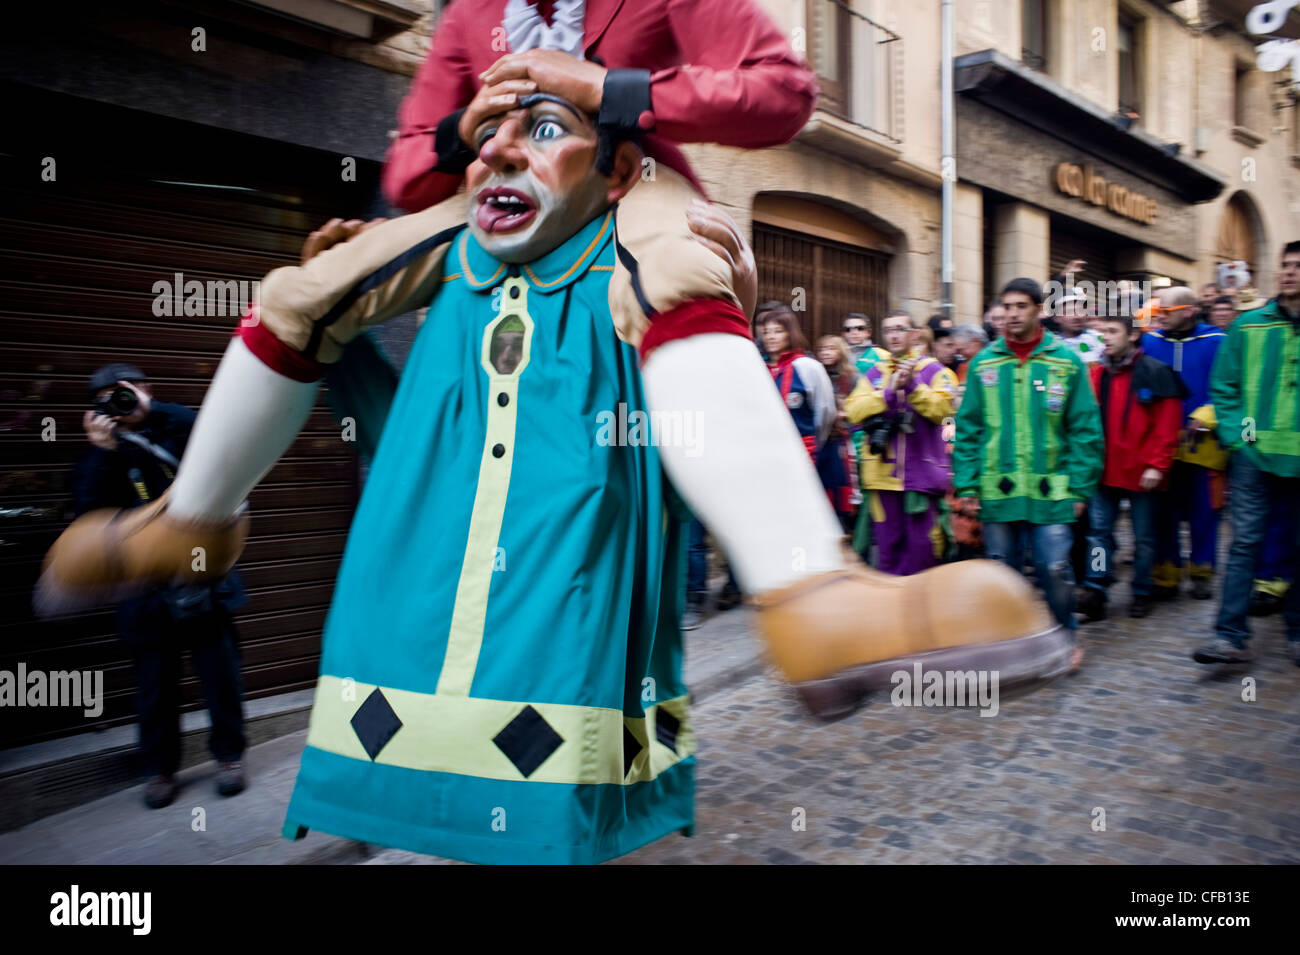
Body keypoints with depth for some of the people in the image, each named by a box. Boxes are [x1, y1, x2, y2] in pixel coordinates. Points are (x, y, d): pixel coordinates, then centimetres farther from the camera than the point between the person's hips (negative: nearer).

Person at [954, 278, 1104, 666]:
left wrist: (1080, 486, -5)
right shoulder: (984, 364, 4)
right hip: (996, 490, 2)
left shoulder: (1066, 361, 1)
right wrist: (966, 484, -3)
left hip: (1050, 491, -1)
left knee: (1055, 570, 2)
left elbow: (1085, 429, 0)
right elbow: (968, 430, 3)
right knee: (1002, 571, 11)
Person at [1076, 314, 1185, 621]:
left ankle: (1141, 593, 21)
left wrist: (1156, 465, -13)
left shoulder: (1155, 373, -6)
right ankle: (1095, 593, 4)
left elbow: (1167, 424, -9)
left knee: (1143, 535, 9)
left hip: (1141, 472, -4)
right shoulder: (1096, 374, 7)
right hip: (1105, 470, 4)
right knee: (1099, 530, 2)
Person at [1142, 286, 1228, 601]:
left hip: (1202, 444, -2)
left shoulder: (1215, 342, -3)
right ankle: (1167, 575, 17)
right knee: (1164, 512, 7)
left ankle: (1202, 572, 22)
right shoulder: (1151, 341, 5)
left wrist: (1202, 419, -17)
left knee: (1203, 512, 5)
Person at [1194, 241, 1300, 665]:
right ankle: (1231, 636, -2)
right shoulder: (1247, 326, 5)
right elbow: (1223, 386, 7)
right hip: (1255, 454, 0)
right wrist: (1235, 433, -5)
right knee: (1245, 542, -4)